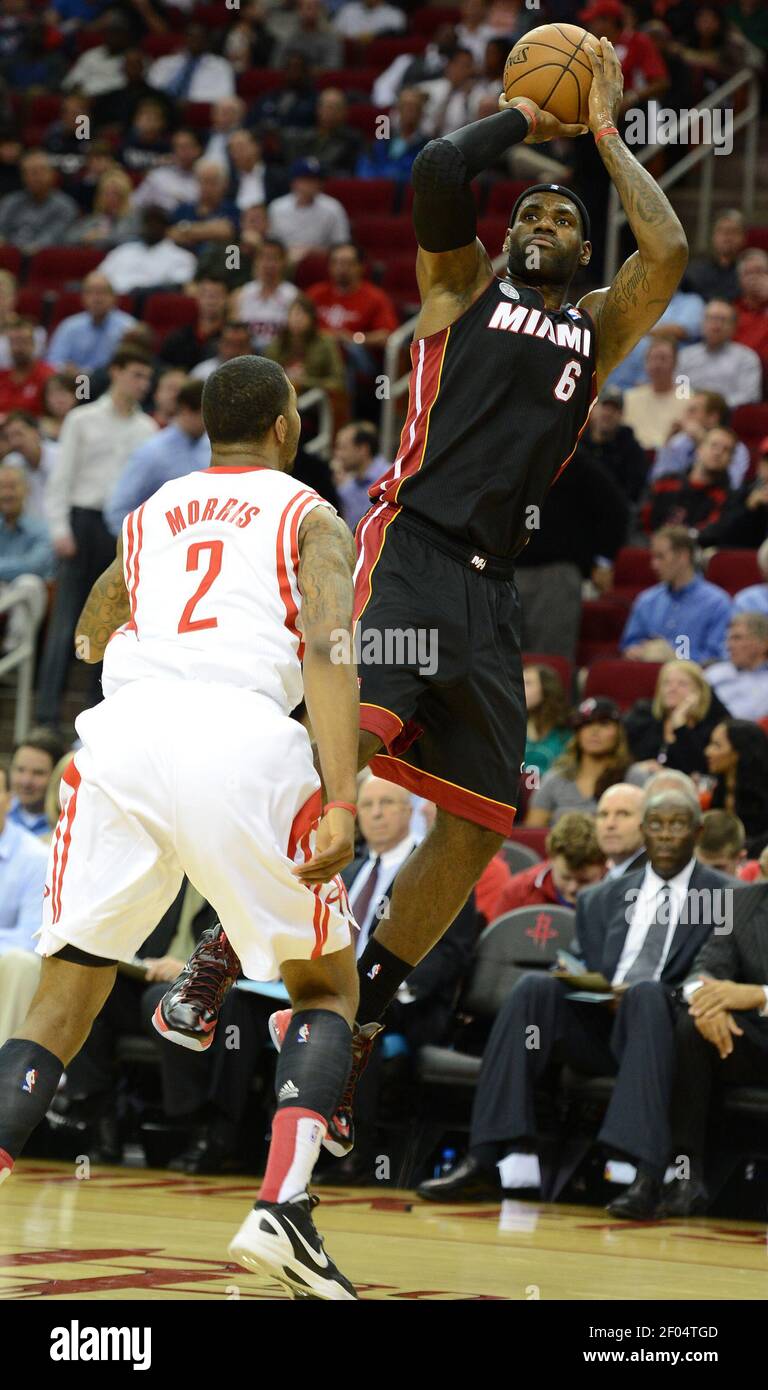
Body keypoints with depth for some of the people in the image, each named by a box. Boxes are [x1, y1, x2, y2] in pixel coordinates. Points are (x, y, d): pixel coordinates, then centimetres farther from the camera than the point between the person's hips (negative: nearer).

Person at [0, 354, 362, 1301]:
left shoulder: (146, 518, 29)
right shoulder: (310, 518, 17)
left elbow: (92, 639, 36)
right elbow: (329, 653, -1)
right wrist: (340, 805, -11)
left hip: (124, 727, 3)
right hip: (242, 735, -3)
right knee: (326, 984, 15)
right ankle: (281, 1211, -5)